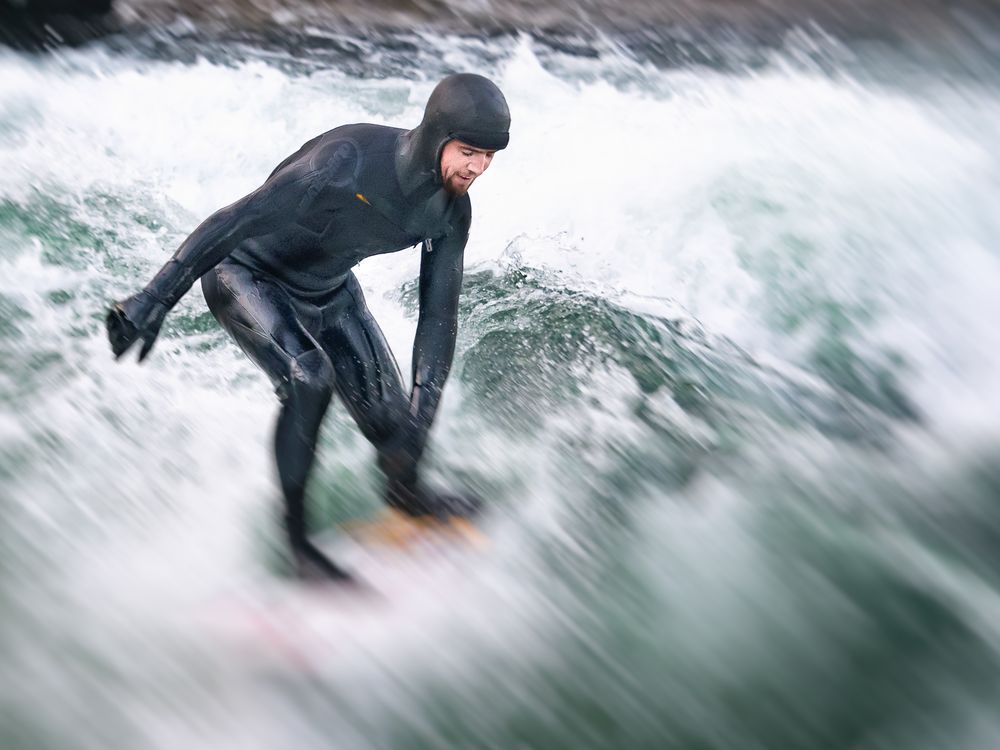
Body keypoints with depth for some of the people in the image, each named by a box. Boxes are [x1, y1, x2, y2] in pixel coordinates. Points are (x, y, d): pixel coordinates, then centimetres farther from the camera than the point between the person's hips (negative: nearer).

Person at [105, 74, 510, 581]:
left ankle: (407, 494, 39)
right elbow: (237, 220, -37)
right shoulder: (349, 159, -37)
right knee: (307, 378, -31)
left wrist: (423, 406, -15)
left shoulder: (451, 208, -15)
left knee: (391, 420, 3)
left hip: (328, 289, 6)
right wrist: (154, 300, -39)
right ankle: (294, 538, -15)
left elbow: (439, 311, -7)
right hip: (247, 275, -6)